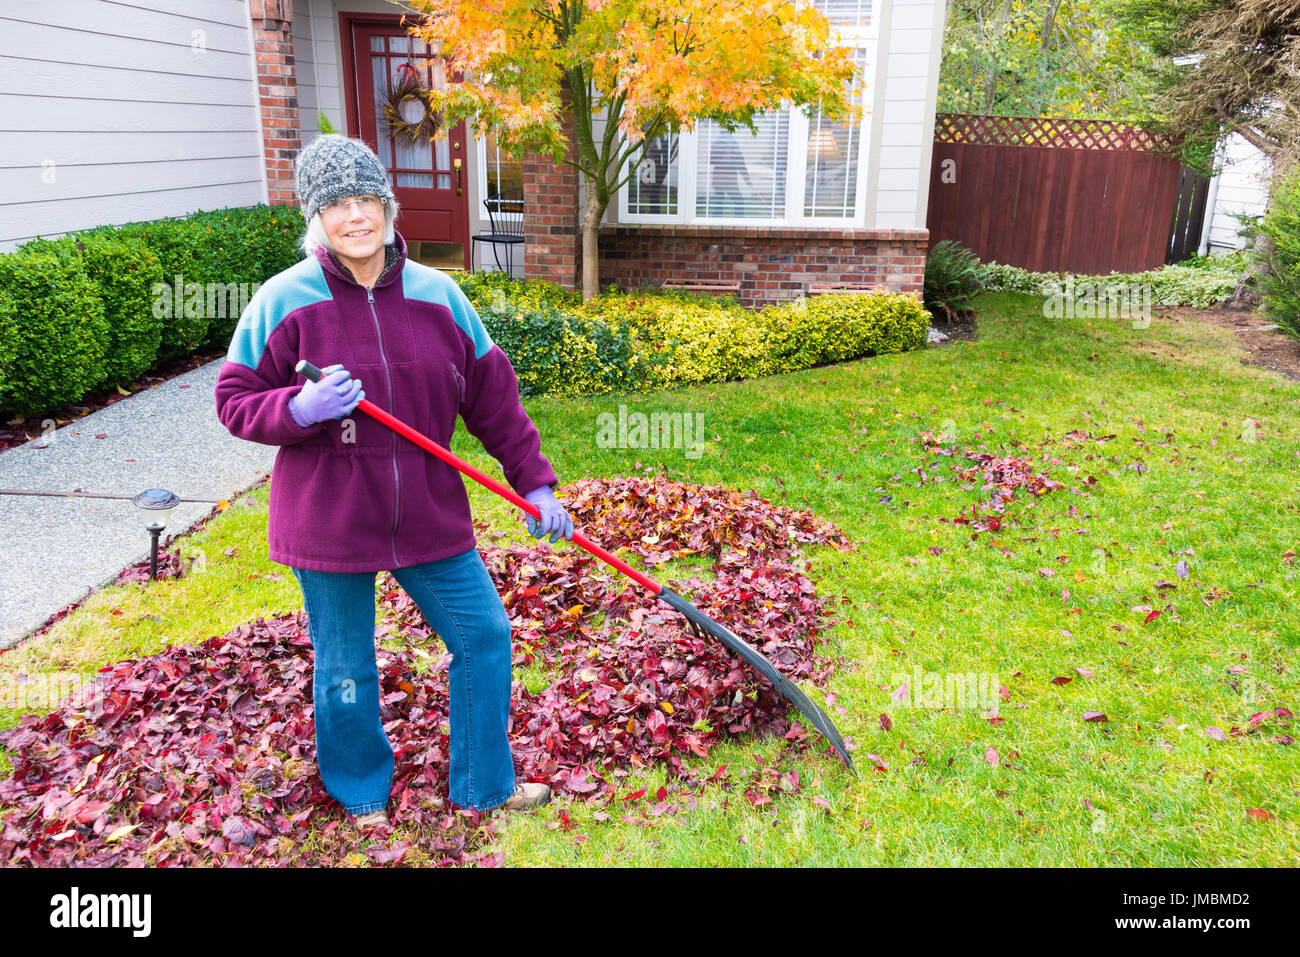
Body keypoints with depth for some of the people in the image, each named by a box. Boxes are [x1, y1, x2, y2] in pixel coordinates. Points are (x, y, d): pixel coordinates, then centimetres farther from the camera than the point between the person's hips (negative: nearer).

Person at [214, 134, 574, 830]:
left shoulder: (438, 295, 0)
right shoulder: (284, 300, -8)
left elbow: (493, 398, 5)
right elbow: (235, 401, -2)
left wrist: (533, 483, 5)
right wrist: (299, 410, -24)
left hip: (429, 514, 3)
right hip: (329, 524, -2)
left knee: (484, 636, 9)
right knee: (345, 671, 12)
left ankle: (483, 785, 33)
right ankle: (362, 795, 41)